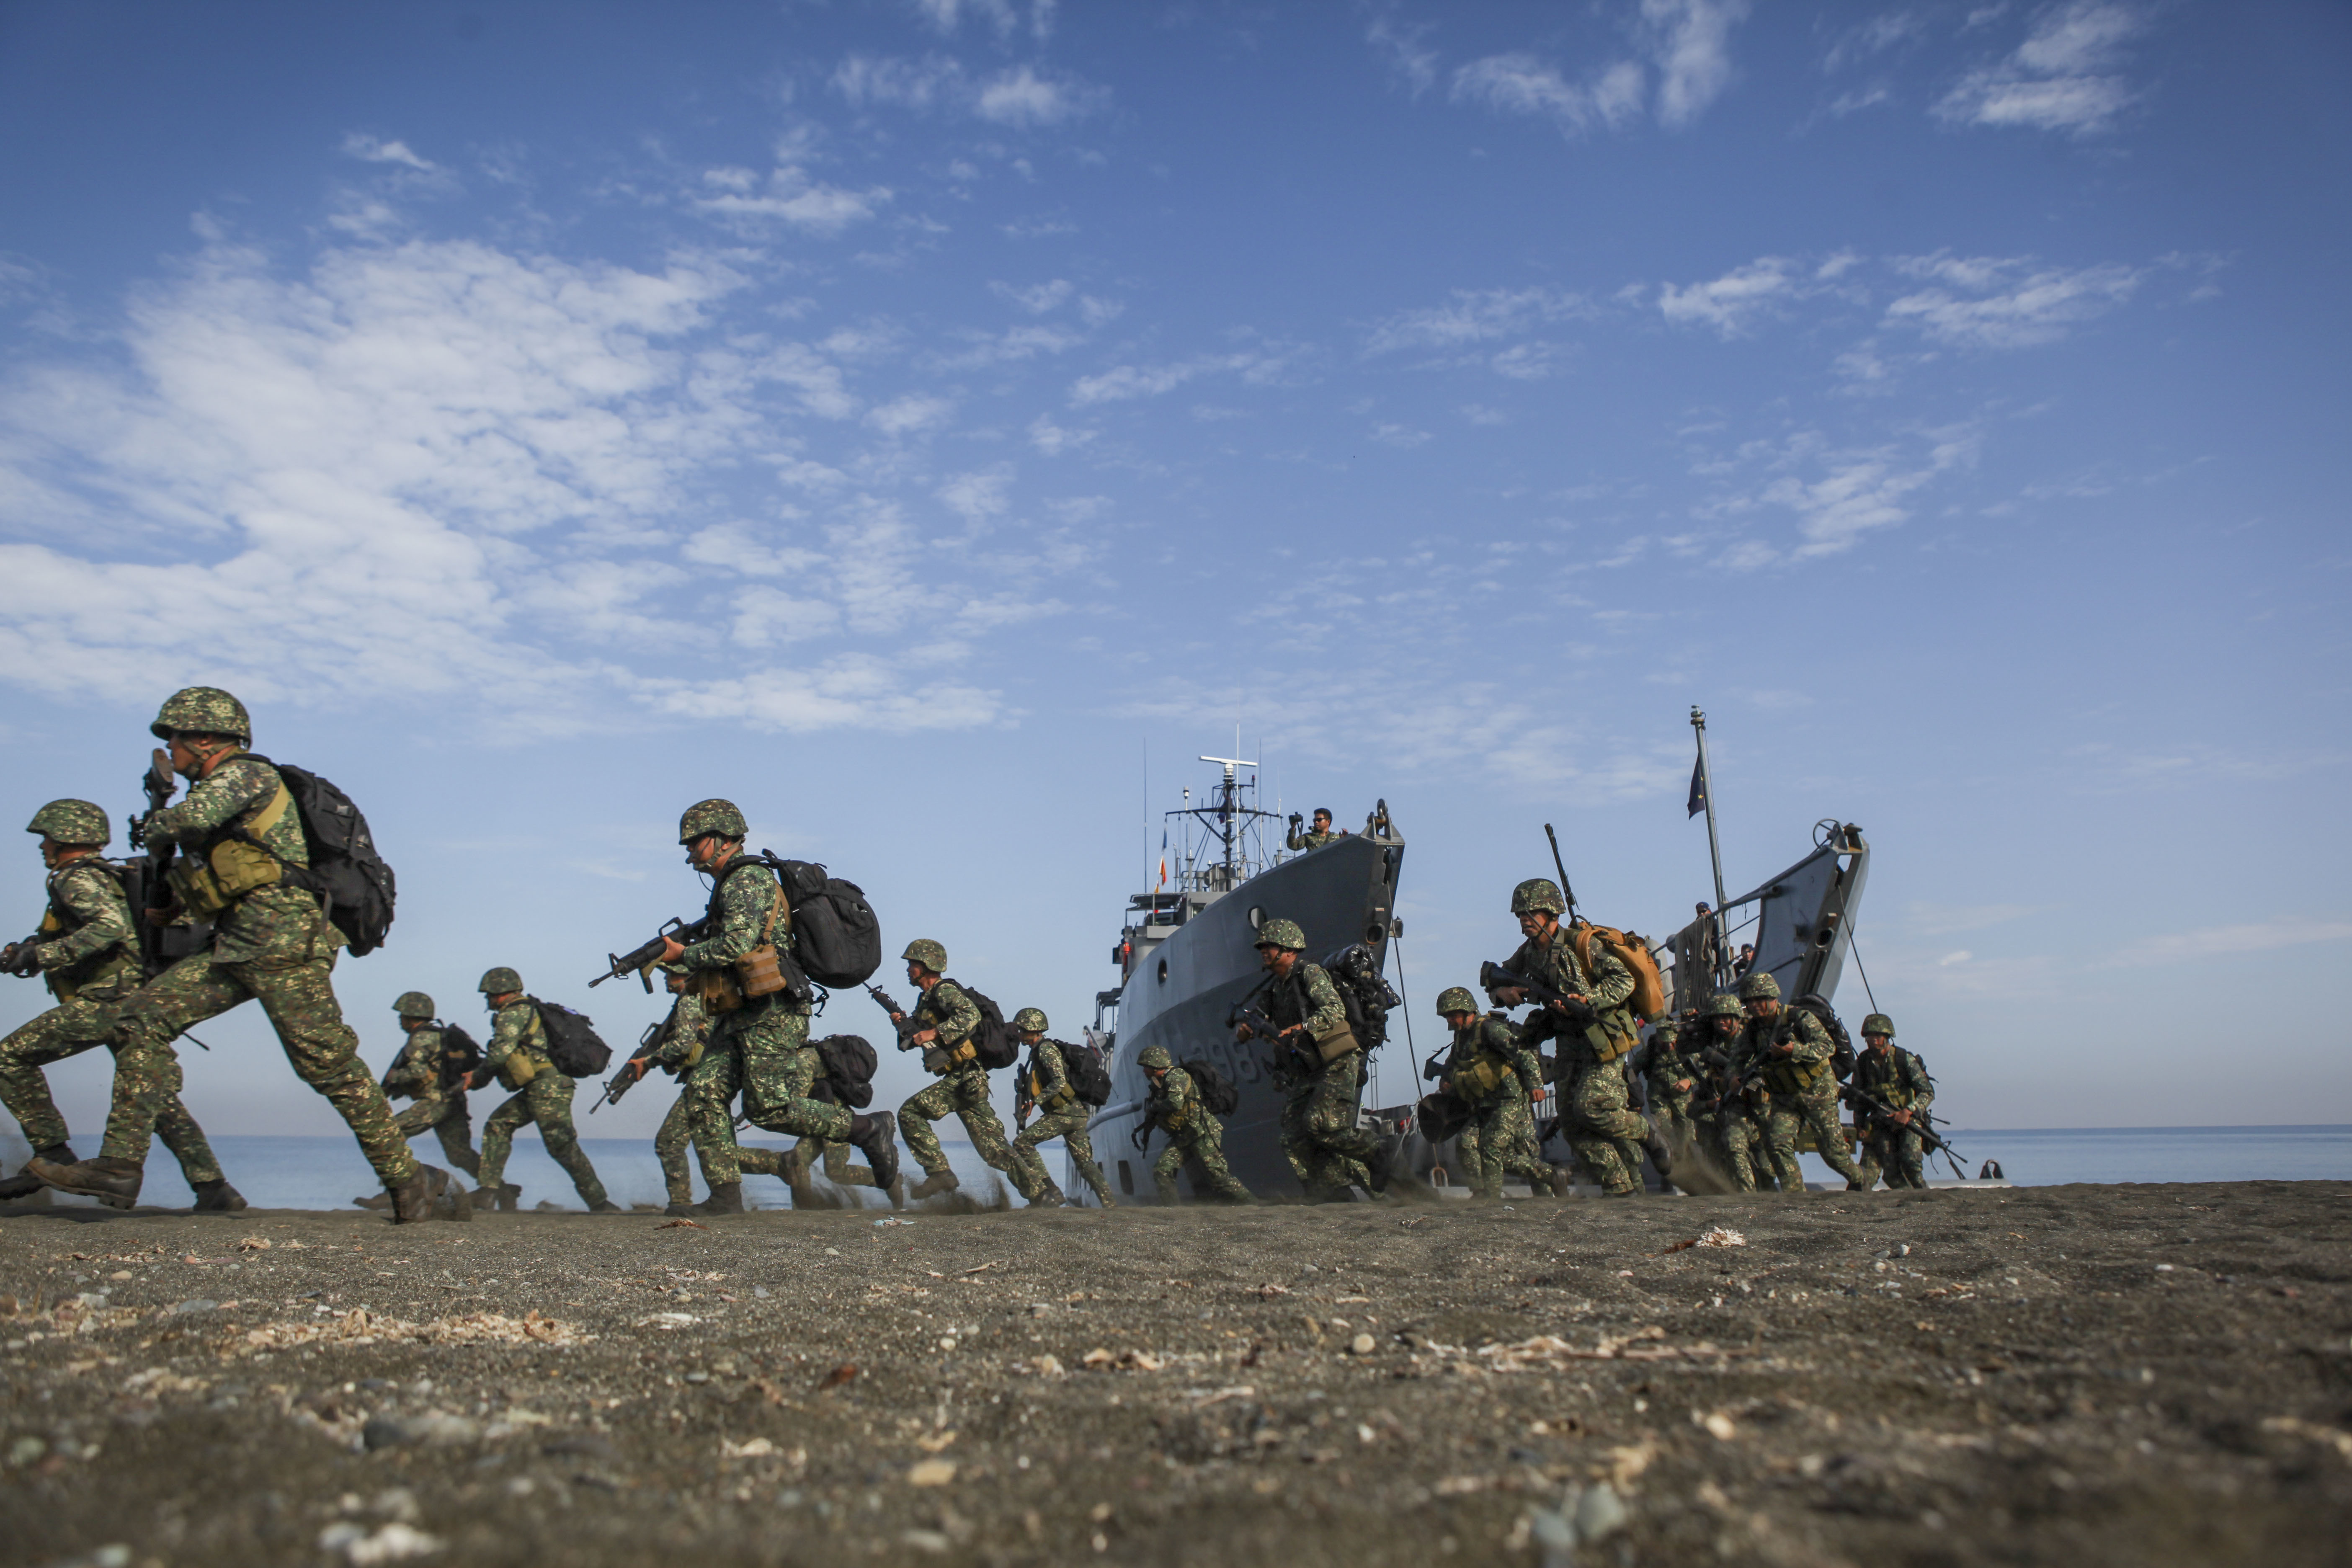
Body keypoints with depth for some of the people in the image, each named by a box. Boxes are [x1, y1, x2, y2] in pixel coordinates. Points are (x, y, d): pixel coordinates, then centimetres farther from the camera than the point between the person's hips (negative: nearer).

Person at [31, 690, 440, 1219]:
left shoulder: (247, 773, -4)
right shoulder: (218, 789, 25)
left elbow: (194, 818, -24)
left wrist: (155, 826, -2)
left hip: (282, 942, -10)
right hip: (235, 947, 10)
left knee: (330, 1065, -9)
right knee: (143, 1017, 2)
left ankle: (406, 1178, -2)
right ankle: (121, 1164, 3)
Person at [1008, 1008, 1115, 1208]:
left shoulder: (1046, 1049, -9)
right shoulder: (1040, 1050, 22)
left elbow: (1059, 1083, -20)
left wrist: (1034, 1101, -17)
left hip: (1064, 1113, -10)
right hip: (1078, 1114, 10)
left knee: (1022, 1143, -8)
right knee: (1085, 1163, 10)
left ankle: (1051, 1192, -11)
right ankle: (1111, 1204, 4)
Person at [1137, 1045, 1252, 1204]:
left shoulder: (1175, 1076, -9)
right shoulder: (1160, 1083, 20)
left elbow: (1176, 1103, -25)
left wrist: (1154, 1107, -9)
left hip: (1202, 1133, -9)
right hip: (1183, 1138, 9)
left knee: (1217, 1176, -13)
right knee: (1161, 1171, -5)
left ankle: (1254, 1206, -6)